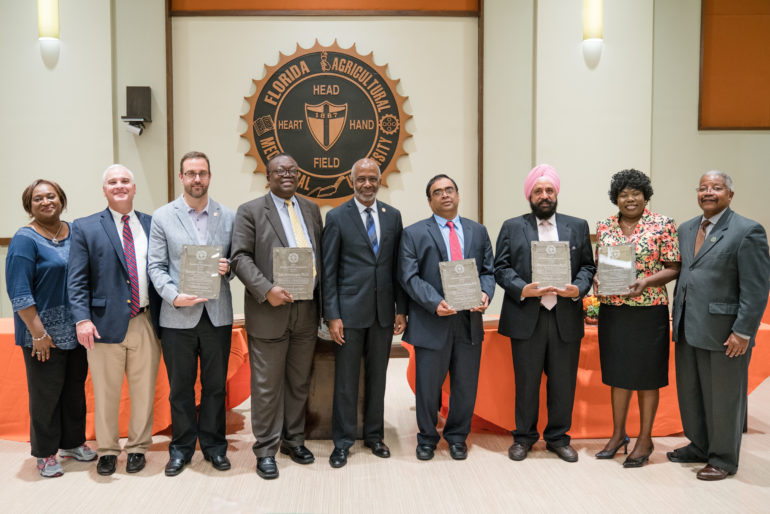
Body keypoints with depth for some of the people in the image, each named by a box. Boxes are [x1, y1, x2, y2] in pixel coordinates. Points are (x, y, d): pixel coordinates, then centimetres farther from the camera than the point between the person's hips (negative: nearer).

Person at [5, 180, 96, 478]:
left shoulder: (75, 232, 7)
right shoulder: (25, 239, -9)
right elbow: (19, 292, -14)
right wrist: (38, 333, -17)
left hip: (76, 330, 5)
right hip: (44, 334, -5)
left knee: (75, 388, 15)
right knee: (45, 394, 6)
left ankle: (72, 442, 31)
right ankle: (45, 453, 22)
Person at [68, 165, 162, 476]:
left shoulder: (151, 225, 8)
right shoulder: (85, 228, 3)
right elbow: (77, 280, -1)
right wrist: (82, 319, -13)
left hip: (146, 323, 2)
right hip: (106, 323, -1)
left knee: (144, 391, 10)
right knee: (105, 393, 9)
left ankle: (138, 448, 27)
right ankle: (107, 451, 27)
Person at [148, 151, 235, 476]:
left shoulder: (228, 217, 6)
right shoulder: (162, 217, 2)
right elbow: (156, 266, 0)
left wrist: (228, 268, -12)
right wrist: (174, 296, -15)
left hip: (217, 314, 1)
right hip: (178, 316, -1)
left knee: (215, 385, 11)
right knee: (180, 387, 10)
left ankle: (214, 445, 27)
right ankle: (182, 447, 26)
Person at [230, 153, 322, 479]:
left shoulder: (311, 209, 14)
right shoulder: (250, 211, 0)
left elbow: (321, 254, 14)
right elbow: (241, 257, -8)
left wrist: (323, 301, 5)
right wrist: (266, 290, -20)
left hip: (307, 310, 5)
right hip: (270, 311, -4)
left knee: (299, 382, 15)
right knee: (267, 385, 4)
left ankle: (293, 440, 30)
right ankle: (266, 450, 17)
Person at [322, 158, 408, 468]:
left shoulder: (393, 216, 7)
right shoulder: (337, 217, -3)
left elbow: (398, 266, 9)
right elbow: (328, 271, -4)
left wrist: (401, 310, 4)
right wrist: (332, 316, -9)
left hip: (383, 312, 3)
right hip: (350, 311, -3)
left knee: (377, 377, 14)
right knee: (346, 380, 5)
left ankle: (374, 435, 29)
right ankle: (342, 442, 20)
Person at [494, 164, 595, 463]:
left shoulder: (577, 226, 13)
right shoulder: (512, 228, 7)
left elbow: (588, 266, 10)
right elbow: (501, 268, 2)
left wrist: (579, 289, -10)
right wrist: (521, 289, -15)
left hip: (566, 318, 2)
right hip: (526, 318, -2)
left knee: (563, 382, 8)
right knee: (526, 382, 7)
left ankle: (558, 437, 25)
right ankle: (524, 437, 23)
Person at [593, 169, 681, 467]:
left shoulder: (663, 225, -4)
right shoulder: (604, 227, 7)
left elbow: (673, 268, -4)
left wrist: (647, 281, -20)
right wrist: (596, 279, -7)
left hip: (649, 310, -4)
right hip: (612, 310, 4)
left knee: (646, 374, 6)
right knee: (617, 371, 12)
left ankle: (645, 439, 20)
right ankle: (618, 433, 27)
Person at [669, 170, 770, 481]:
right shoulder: (686, 229, 11)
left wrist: (743, 332, -17)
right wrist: (678, 319, 10)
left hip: (723, 333, -6)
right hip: (688, 330, 7)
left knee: (723, 398, 8)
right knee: (690, 394, 17)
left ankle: (723, 459, 24)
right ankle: (699, 446, 35)